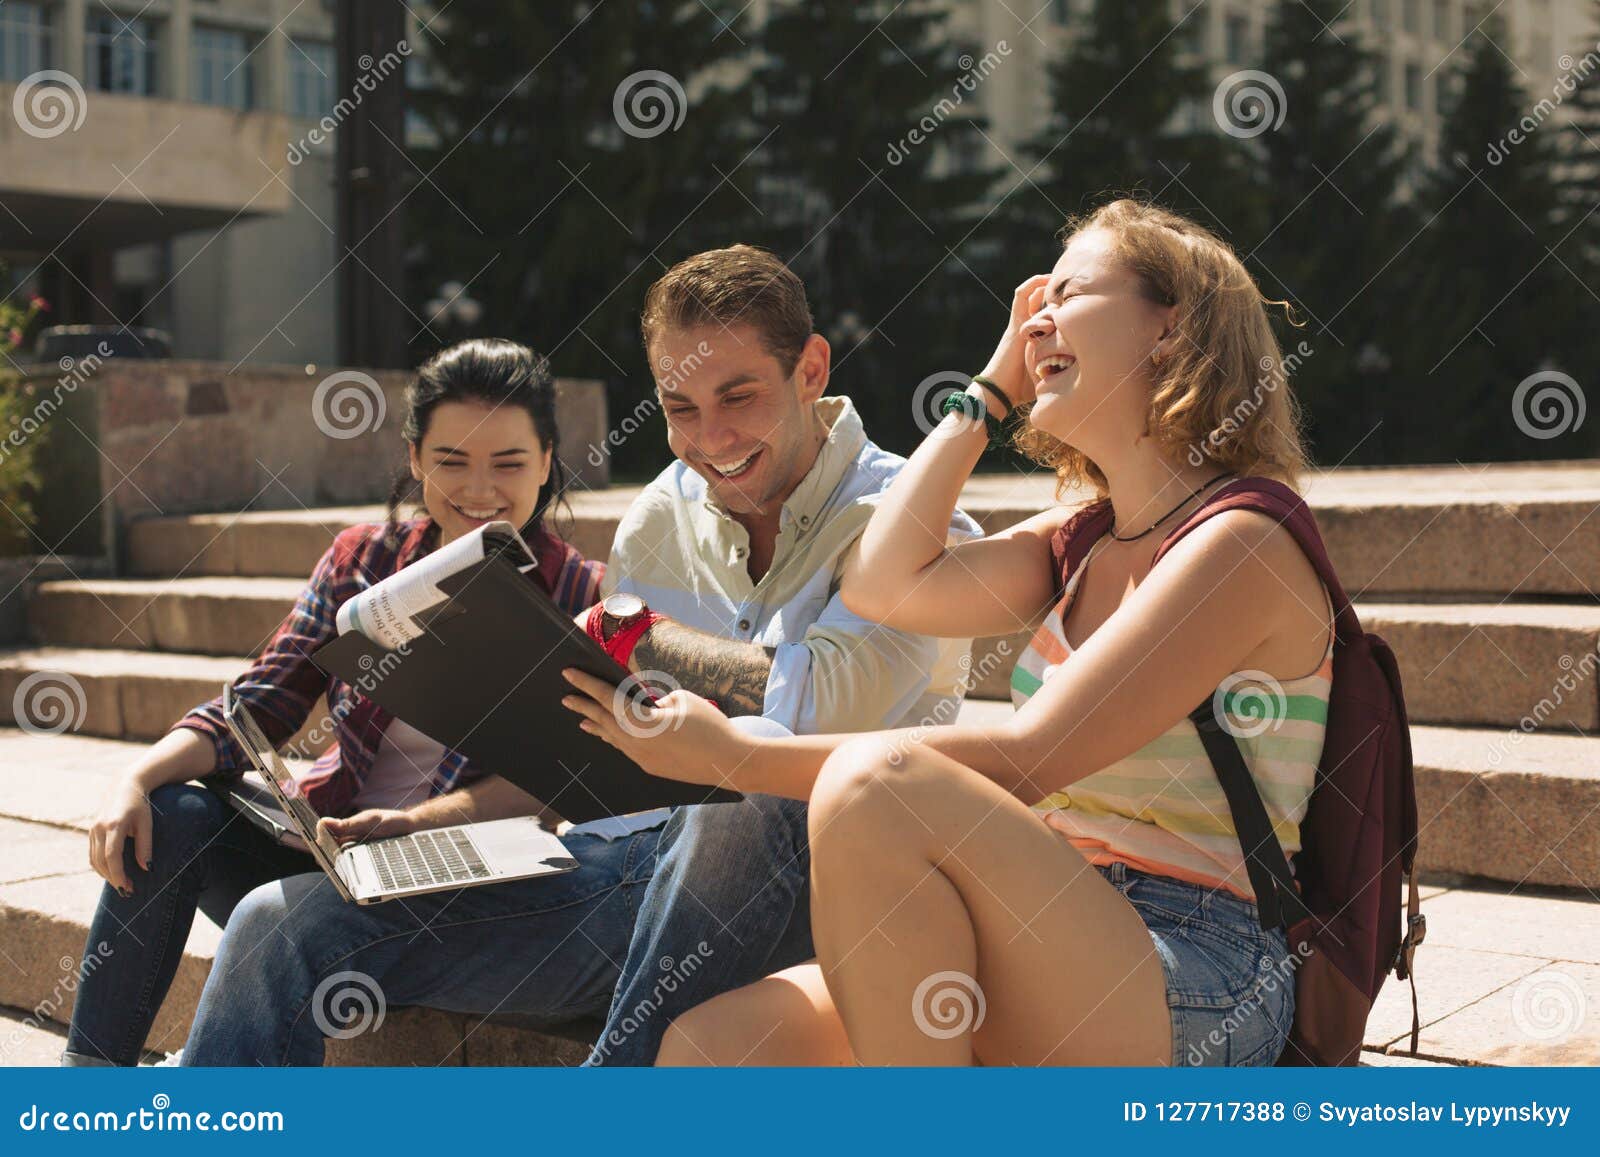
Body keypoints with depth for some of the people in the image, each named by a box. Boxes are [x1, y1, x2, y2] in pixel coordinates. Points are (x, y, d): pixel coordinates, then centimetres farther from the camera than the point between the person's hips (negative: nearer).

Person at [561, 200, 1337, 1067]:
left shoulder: (1242, 542, -8)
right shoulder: (1077, 541, 19)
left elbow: (1027, 759, -17)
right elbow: (886, 584, 4)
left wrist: (736, 758, -17)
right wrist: (992, 387, 13)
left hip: (1197, 992, -7)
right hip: (1065, 954, 7)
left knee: (877, 782, -31)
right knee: (705, 1047, -14)